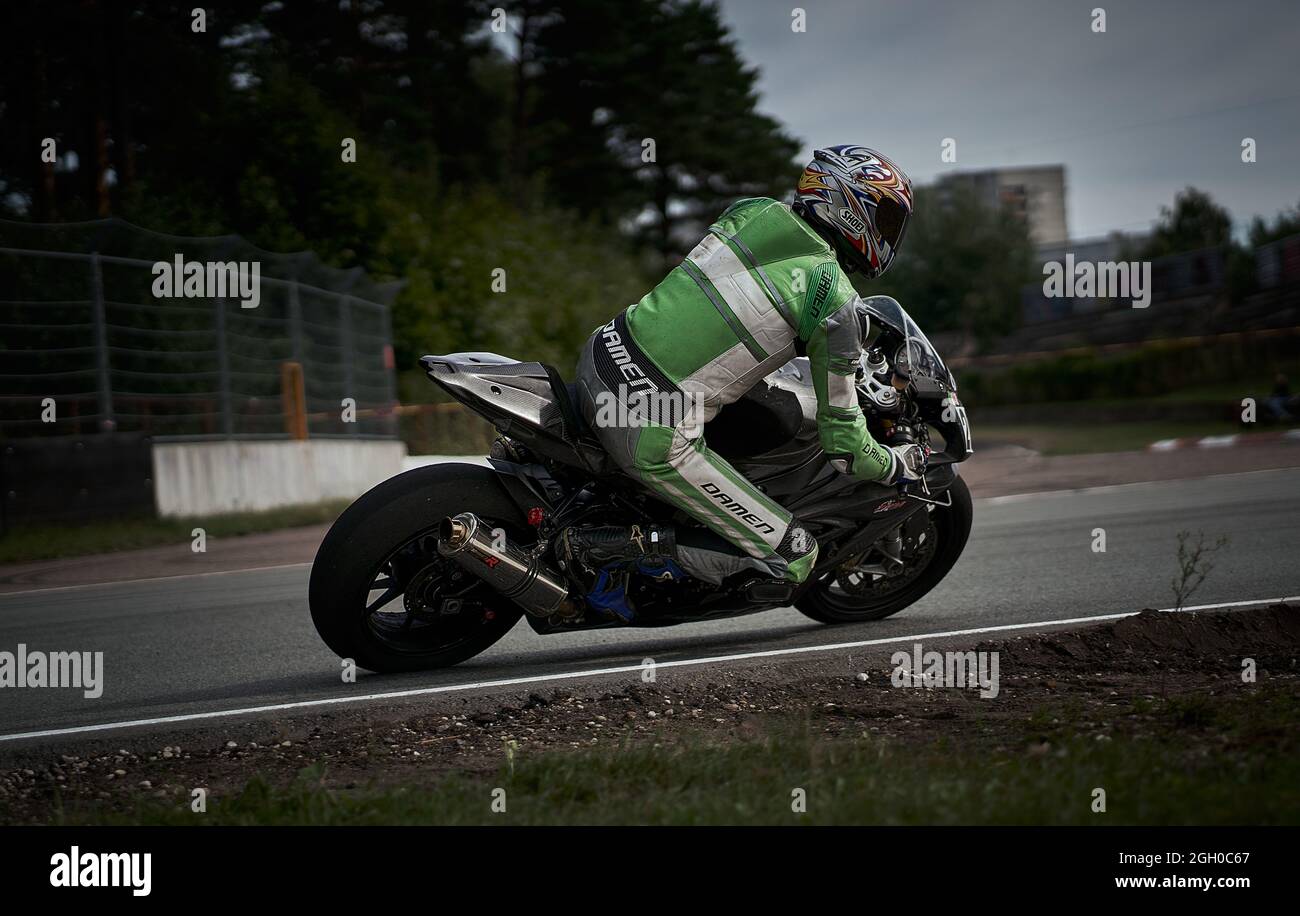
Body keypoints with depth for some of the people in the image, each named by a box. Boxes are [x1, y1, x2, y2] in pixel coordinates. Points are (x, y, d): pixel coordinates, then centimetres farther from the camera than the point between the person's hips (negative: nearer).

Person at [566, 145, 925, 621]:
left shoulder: (752, 209, 11)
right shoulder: (837, 302, -7)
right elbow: (843, 444, -1)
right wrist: (897, 465, 20)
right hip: (656, 437, -7)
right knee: (794, 557, 3)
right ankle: (622, 546, -7)